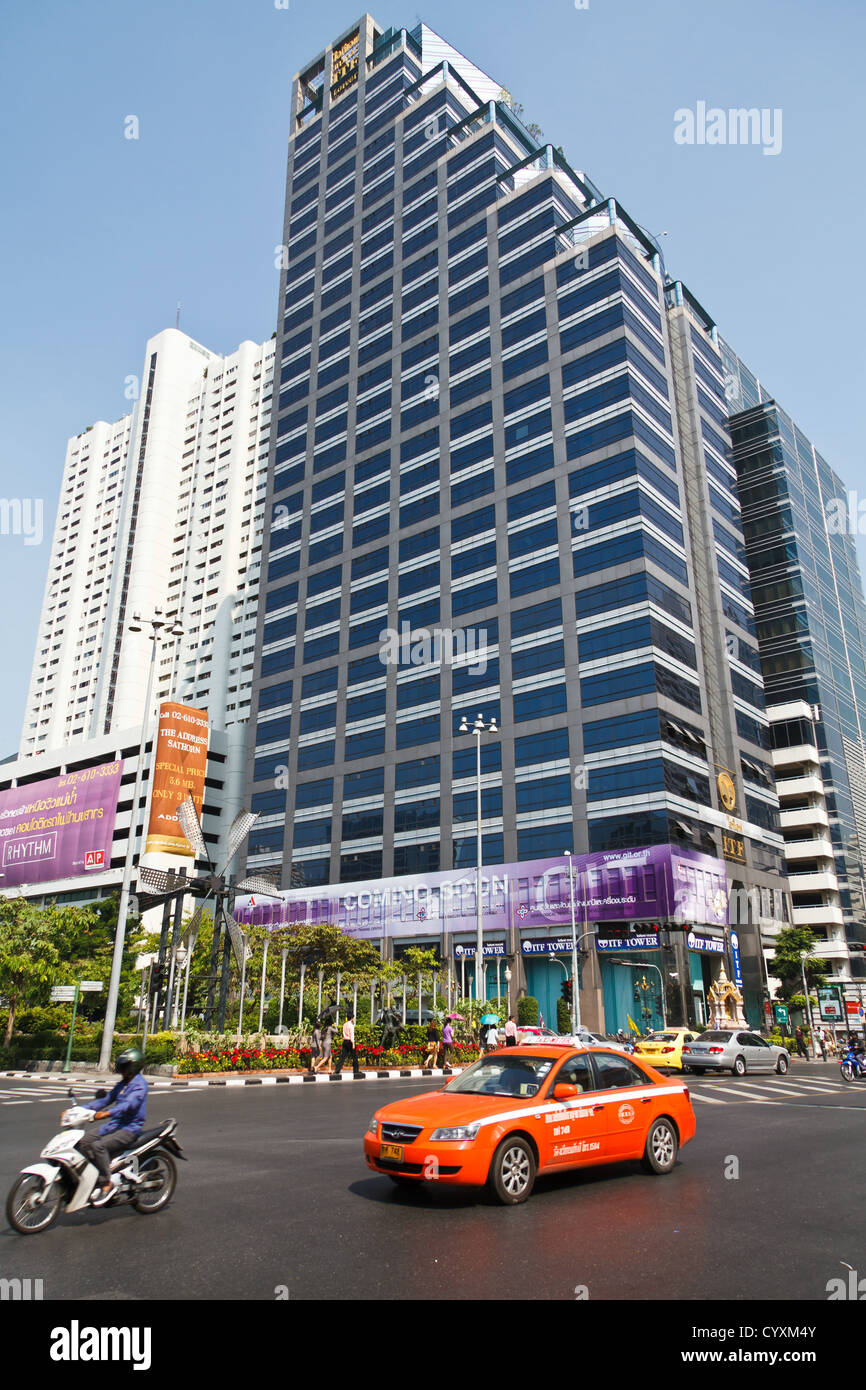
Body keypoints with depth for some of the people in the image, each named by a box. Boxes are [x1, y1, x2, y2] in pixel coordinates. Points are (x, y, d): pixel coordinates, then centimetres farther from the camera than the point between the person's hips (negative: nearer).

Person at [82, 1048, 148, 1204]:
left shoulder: (139, 1084, -12)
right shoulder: (122, 1084, 18)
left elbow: (130, 1104, -28)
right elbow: (107, 1099, 20)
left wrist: (107, 1113, -42)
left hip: (129, 1128, -9)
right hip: (114, 1126, 9)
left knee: (98, 1146, -27)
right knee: (84, 1144, -1)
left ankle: (107, 1184, -19)